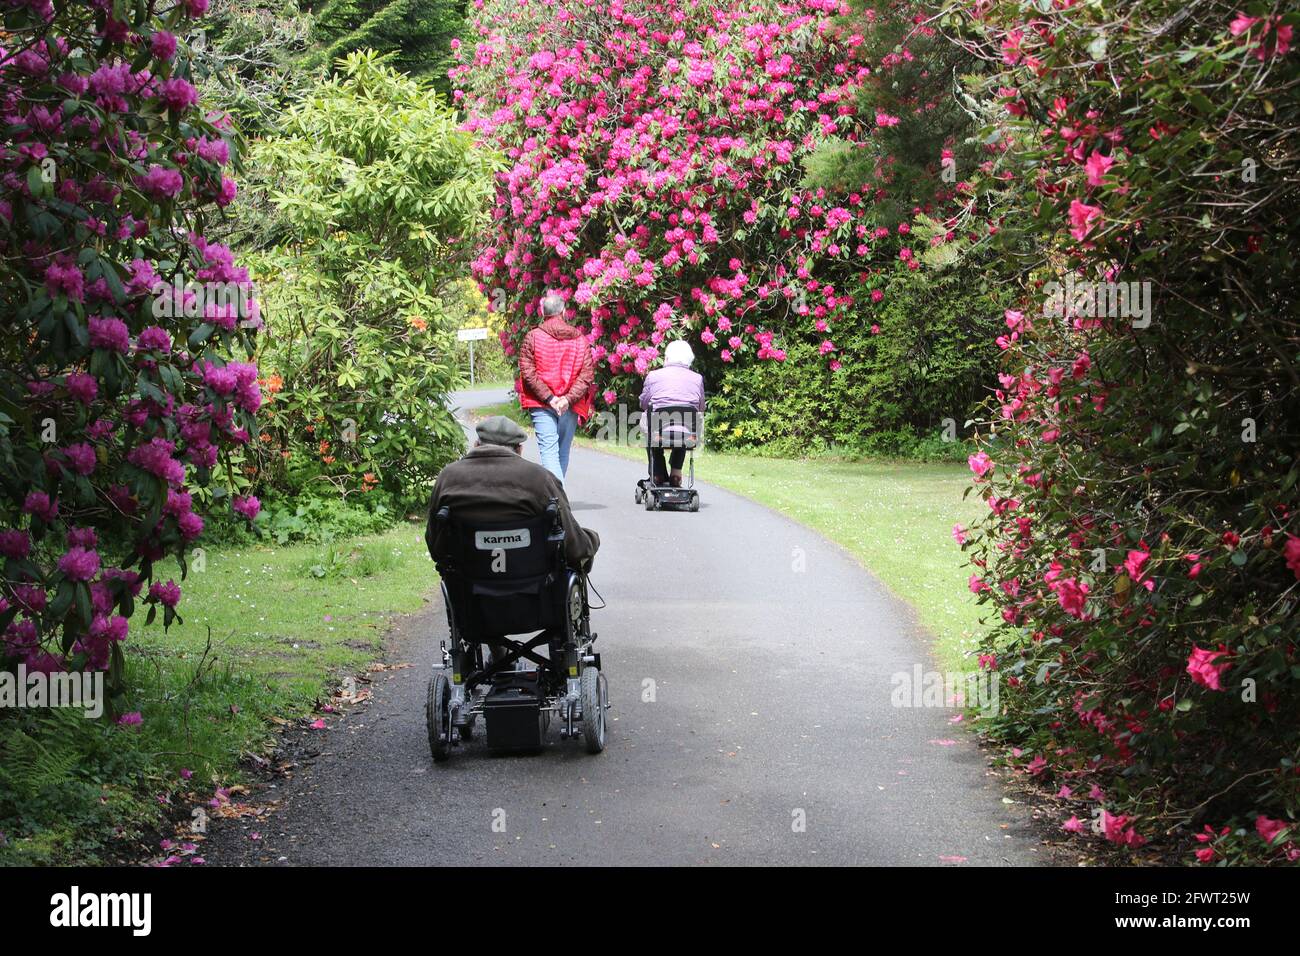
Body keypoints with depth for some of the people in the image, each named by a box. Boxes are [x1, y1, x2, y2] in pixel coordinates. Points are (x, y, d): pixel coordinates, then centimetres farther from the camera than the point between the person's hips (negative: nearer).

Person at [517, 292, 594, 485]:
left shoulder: (533, 337, 0)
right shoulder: (580, 339, 6)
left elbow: (528, 373, -9)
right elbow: (587, 375, -3)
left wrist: (548, 398, -11)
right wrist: (568, 398, -10)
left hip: (541, 404, -3)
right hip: (571, 407, 3)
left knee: (549, 451, -10)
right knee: (563, 452, 14)